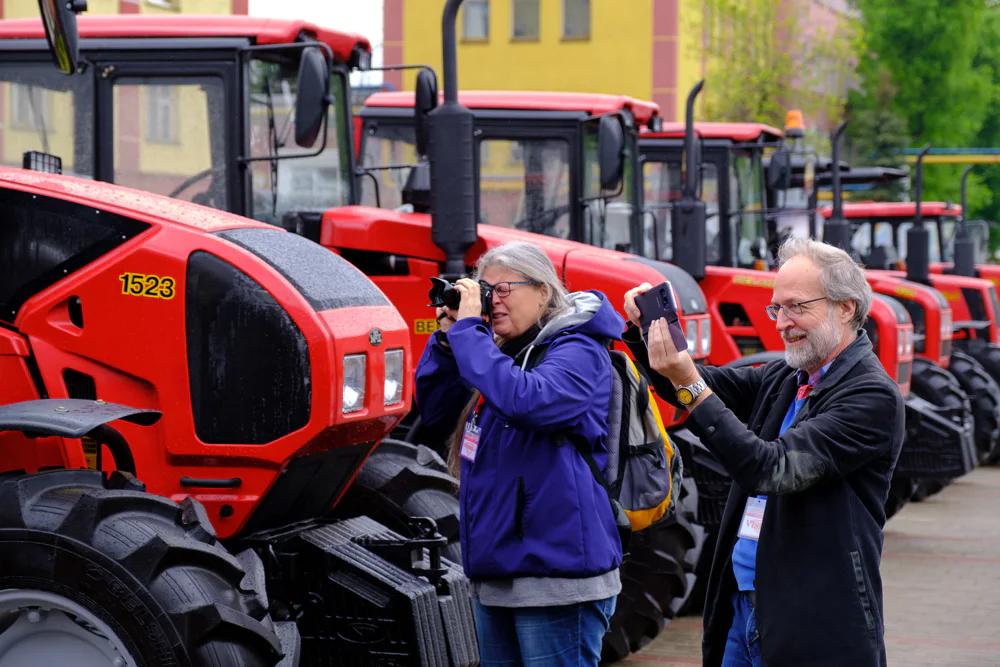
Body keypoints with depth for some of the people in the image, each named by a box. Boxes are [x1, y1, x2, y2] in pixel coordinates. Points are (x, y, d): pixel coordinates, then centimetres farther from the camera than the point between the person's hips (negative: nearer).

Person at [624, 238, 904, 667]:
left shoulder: (873, 396, -14)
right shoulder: (783, 379, 11)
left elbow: (773, 469, -22)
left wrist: (690, 387, -24)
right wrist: (649, 328, -8)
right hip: (741, 607, 7)